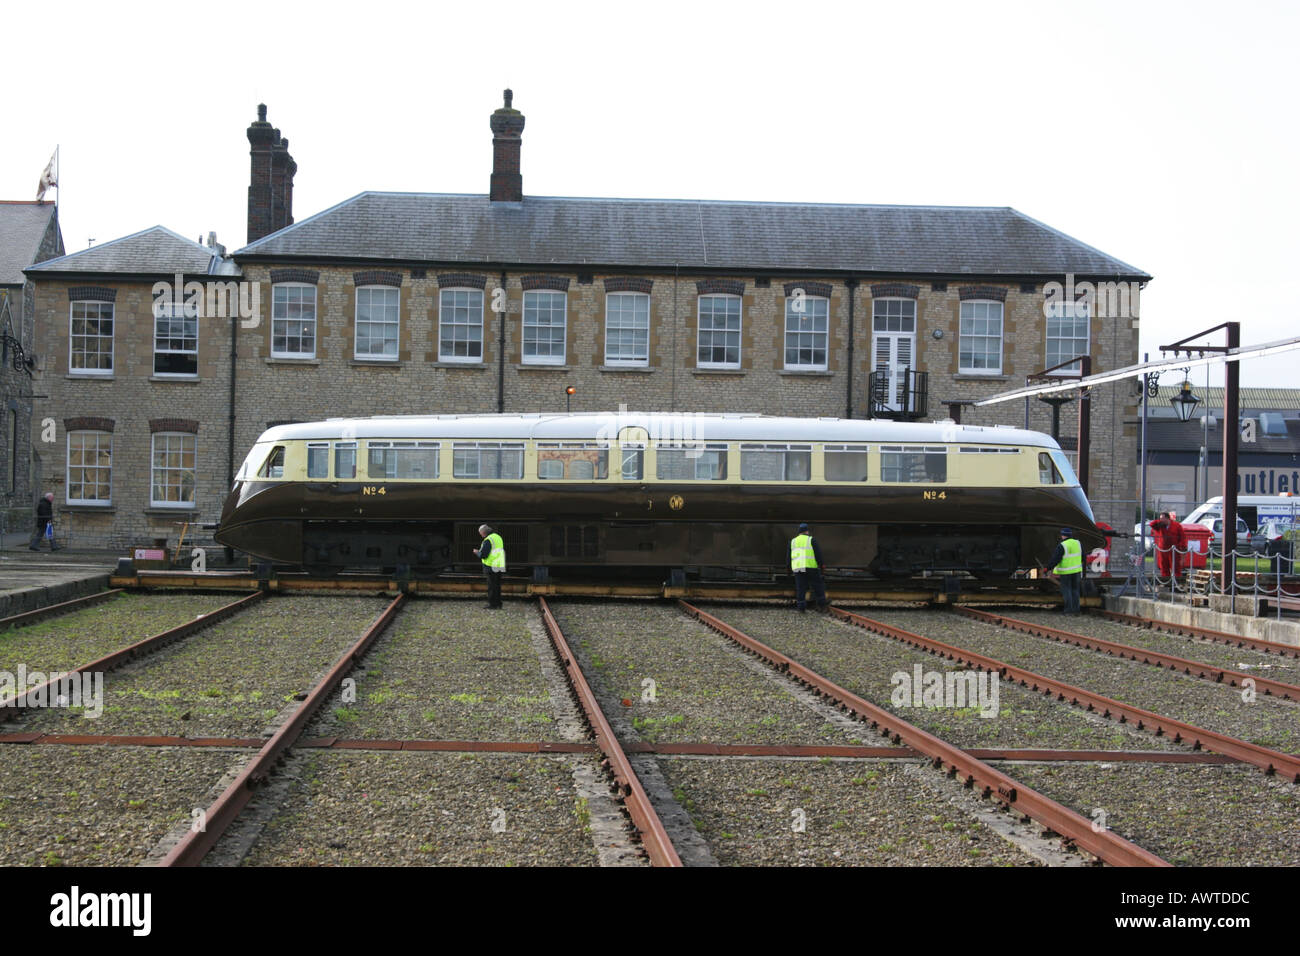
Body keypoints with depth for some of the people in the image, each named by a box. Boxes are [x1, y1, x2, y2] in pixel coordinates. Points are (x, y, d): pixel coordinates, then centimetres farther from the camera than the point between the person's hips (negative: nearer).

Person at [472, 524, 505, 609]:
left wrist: (477, 552, 3)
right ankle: (498, 603, 18)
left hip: (491, 567, -8)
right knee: (497, 585, 14)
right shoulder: (498, 537, 12)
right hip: (500, 566, 8)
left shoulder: (488, 540, -14)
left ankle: (492, 604, 1)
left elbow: (483, 555, -18)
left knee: (491, 586, -2)